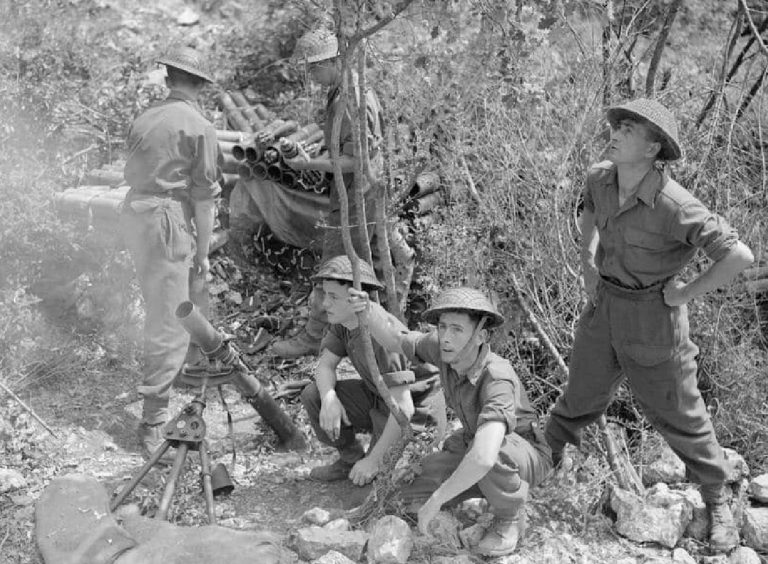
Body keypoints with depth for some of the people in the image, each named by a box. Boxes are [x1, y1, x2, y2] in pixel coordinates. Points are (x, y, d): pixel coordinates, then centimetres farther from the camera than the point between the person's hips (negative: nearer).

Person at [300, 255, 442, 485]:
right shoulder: (342, 320, -11)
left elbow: (403, 409, -37)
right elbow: (325, 366, -6)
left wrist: (373, 459, -33)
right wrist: (328, 398, -29)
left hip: (416, 406, -8)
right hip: (379, 397, 8)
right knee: (312, 395, -5)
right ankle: (351, 458, 10)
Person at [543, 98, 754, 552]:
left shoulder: (675, 207, -28)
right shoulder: (600, 177, -7)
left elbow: (740, 257, -31)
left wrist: (685, 294, -20)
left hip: (654, 317, -5)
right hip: (605, 307, 5)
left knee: (678, 414, 9)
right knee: (581, 396, 20)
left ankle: (718, 503, 30)